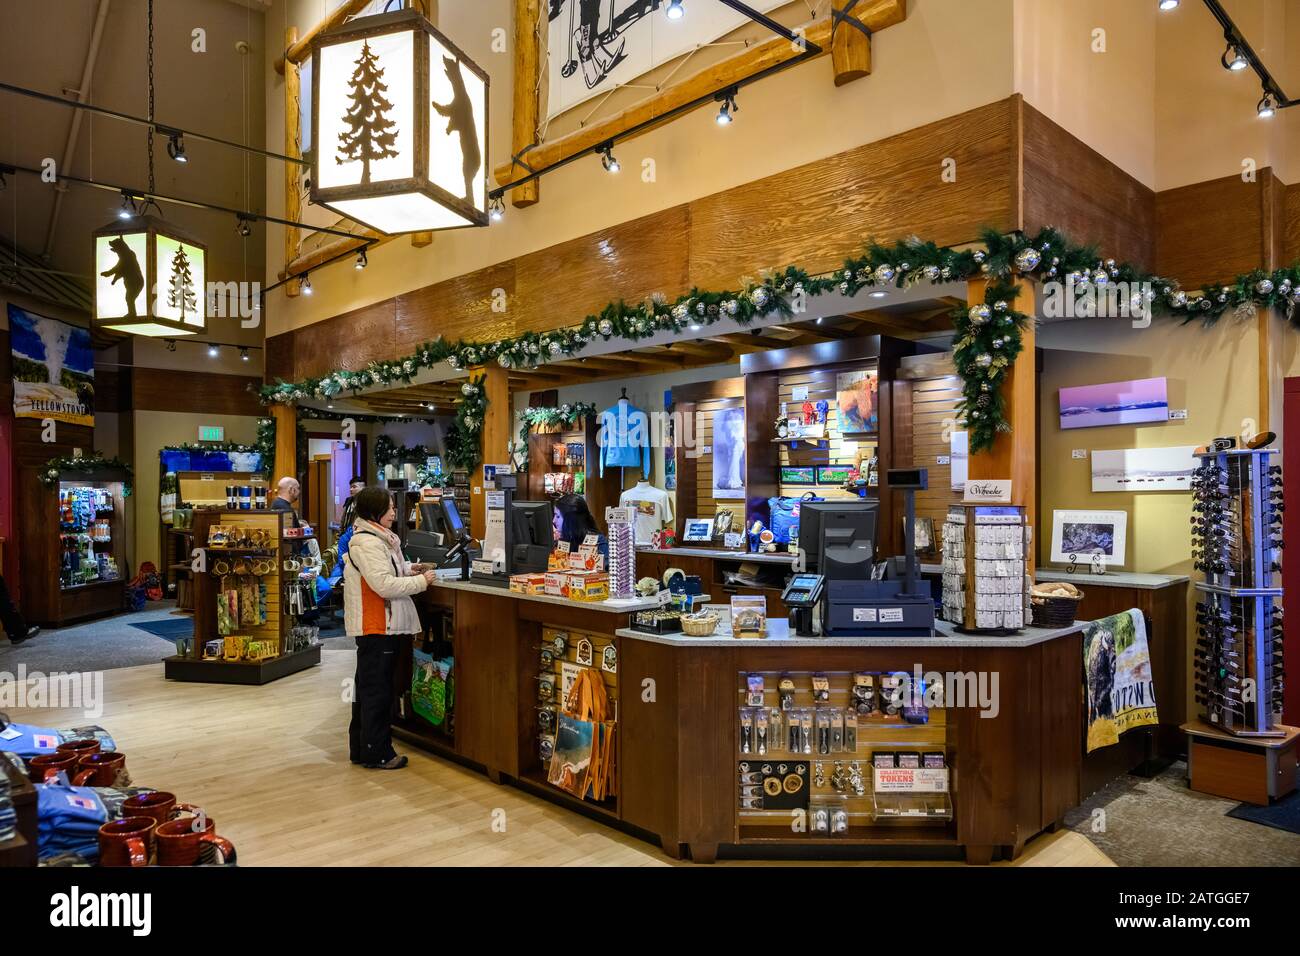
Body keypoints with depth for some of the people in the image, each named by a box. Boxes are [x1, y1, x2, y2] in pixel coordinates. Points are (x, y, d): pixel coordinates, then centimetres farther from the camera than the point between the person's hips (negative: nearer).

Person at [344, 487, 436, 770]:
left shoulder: (379, 538, 13)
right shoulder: (367, 543, -19)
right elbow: (384, 585, -24)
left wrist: (407, 569, 9)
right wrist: (421, 581, -15)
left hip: (380, 626, 11)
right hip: (375, 627, -11)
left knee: (368, 688, 18)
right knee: (377, 691, -1)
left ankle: (361, 748, 29)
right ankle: (377, 754, 9)